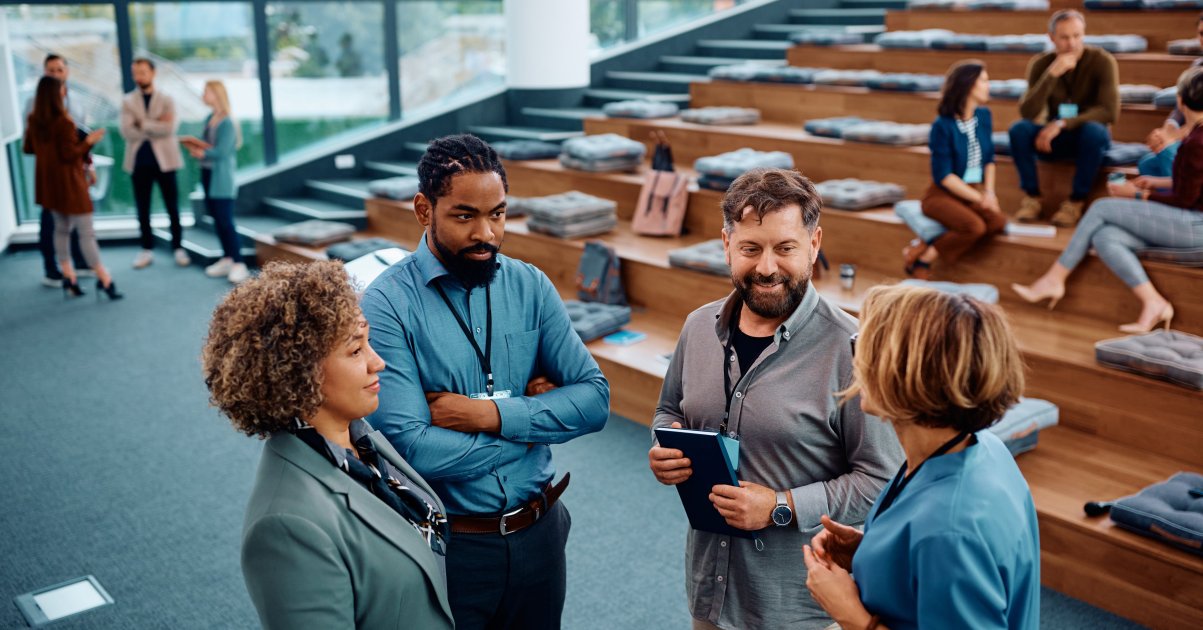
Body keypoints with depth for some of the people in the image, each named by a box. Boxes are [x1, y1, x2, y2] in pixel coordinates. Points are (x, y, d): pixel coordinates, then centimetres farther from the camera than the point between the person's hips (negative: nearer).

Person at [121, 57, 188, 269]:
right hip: (139, 162, 2)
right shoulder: (128, 101, 6)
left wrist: (143, 124, -11)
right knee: (143, 210, 7)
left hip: (164, 160, -2)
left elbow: (169, 128, -13)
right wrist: (155, 127, -13)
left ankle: (178, 248, 12)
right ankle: (147, 250, 16)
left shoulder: (166, 99, 2)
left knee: (172, 208, 3)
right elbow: (127, 132, -8)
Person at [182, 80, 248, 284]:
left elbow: (222, 151, -20)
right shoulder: (209, 119, 11)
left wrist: (202, 153, -6)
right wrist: (194, 143, -8)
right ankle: (227, 259, 18)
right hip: (208, 175, 8)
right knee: (217, 219, 11)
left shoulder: (227, 122, -14)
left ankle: (239, 265, -5)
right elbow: (206, 145, 12)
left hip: (222, 179, -8)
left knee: (226, 221, -9)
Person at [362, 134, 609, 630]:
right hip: (449, 546, -4)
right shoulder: (387, 304, -17)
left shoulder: (530, 286, -2)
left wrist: (494, 415, -19)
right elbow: (410, 447, -25)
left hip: (539, 532, 4)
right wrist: (532, 422, -14)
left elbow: (595, 399, -5)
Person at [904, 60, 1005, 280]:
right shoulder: (943, 126, -16)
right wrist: (979, 199, -17)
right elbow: (943, 175, -17)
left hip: (974, 189, 6)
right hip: (943, 193, -6)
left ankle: (928, 250, -15)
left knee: (998, 222, -24)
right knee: (975, 226, -33)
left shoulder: (984, 116, 3)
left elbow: (989, 158, 12)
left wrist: (988, 192, -4)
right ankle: (922, 256, -11)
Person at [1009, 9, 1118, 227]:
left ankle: (1076, 201, -22)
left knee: (1093, 130, -37)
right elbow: (1028, 112, -20)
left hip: (1089, 135, -2)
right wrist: (1052, 74, -32)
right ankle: (1032, 197, -15)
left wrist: (1062, 123, -34)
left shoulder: (1102, 61, -15)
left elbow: (1109, 111, -24)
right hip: (1054, 137, 2)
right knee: (1019, 129, -27)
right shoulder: (1041, 64, -8)